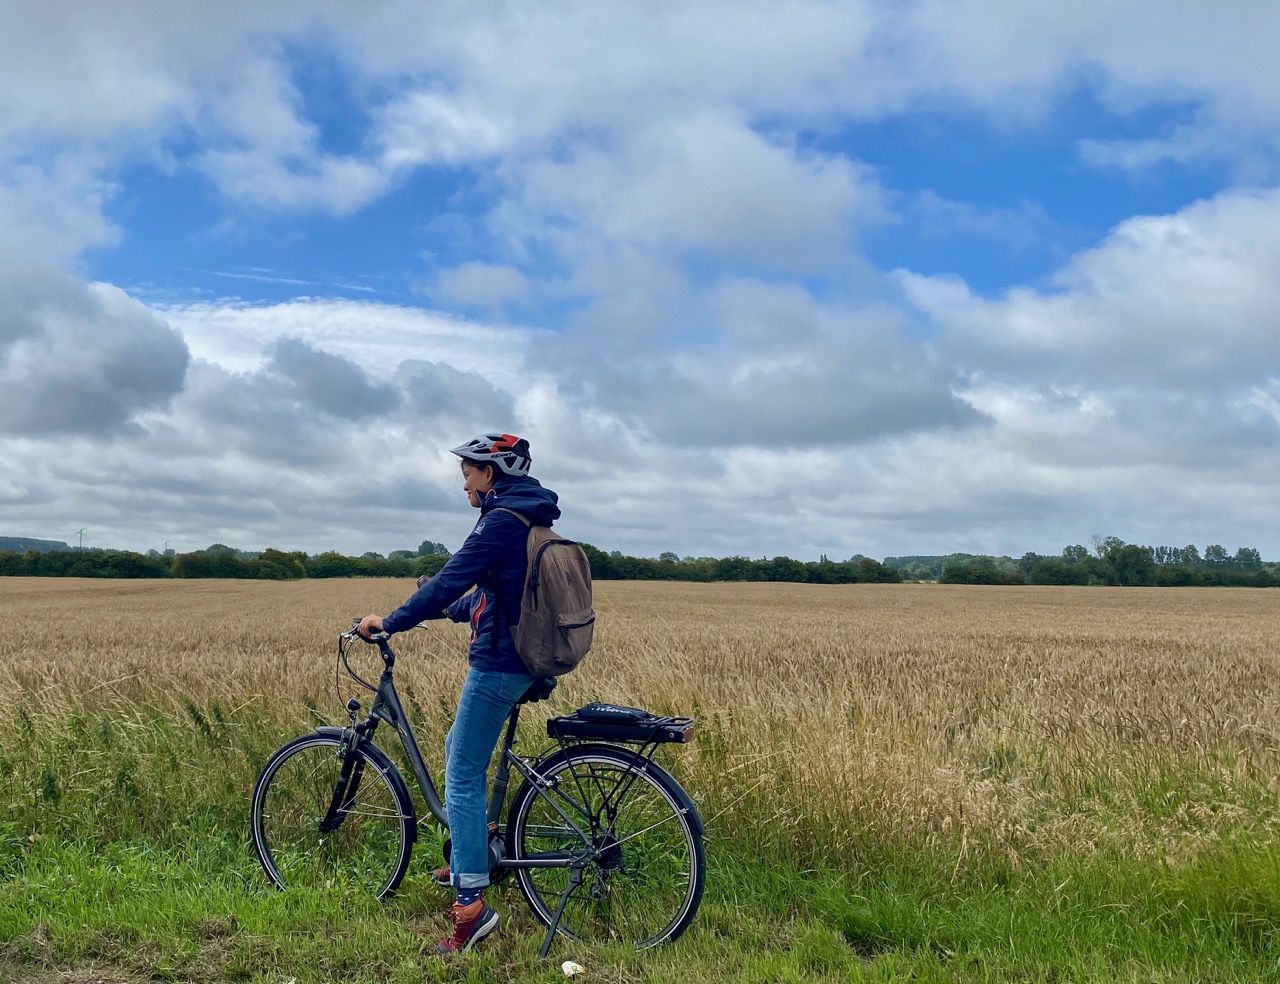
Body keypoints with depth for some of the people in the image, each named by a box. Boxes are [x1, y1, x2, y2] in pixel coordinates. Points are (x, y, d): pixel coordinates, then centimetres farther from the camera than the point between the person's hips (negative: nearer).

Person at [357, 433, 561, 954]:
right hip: (524, 660, 10)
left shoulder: (502, 520, -16)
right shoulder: (530, 518, 14)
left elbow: (452, 579, -20)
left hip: (498, 664, -10)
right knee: (458, 749, 24)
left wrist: (388, 622, -11)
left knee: (463, 776, -5)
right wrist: (448, 608, 27)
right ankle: (467, 859, 36)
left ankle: (472, 906, -2)